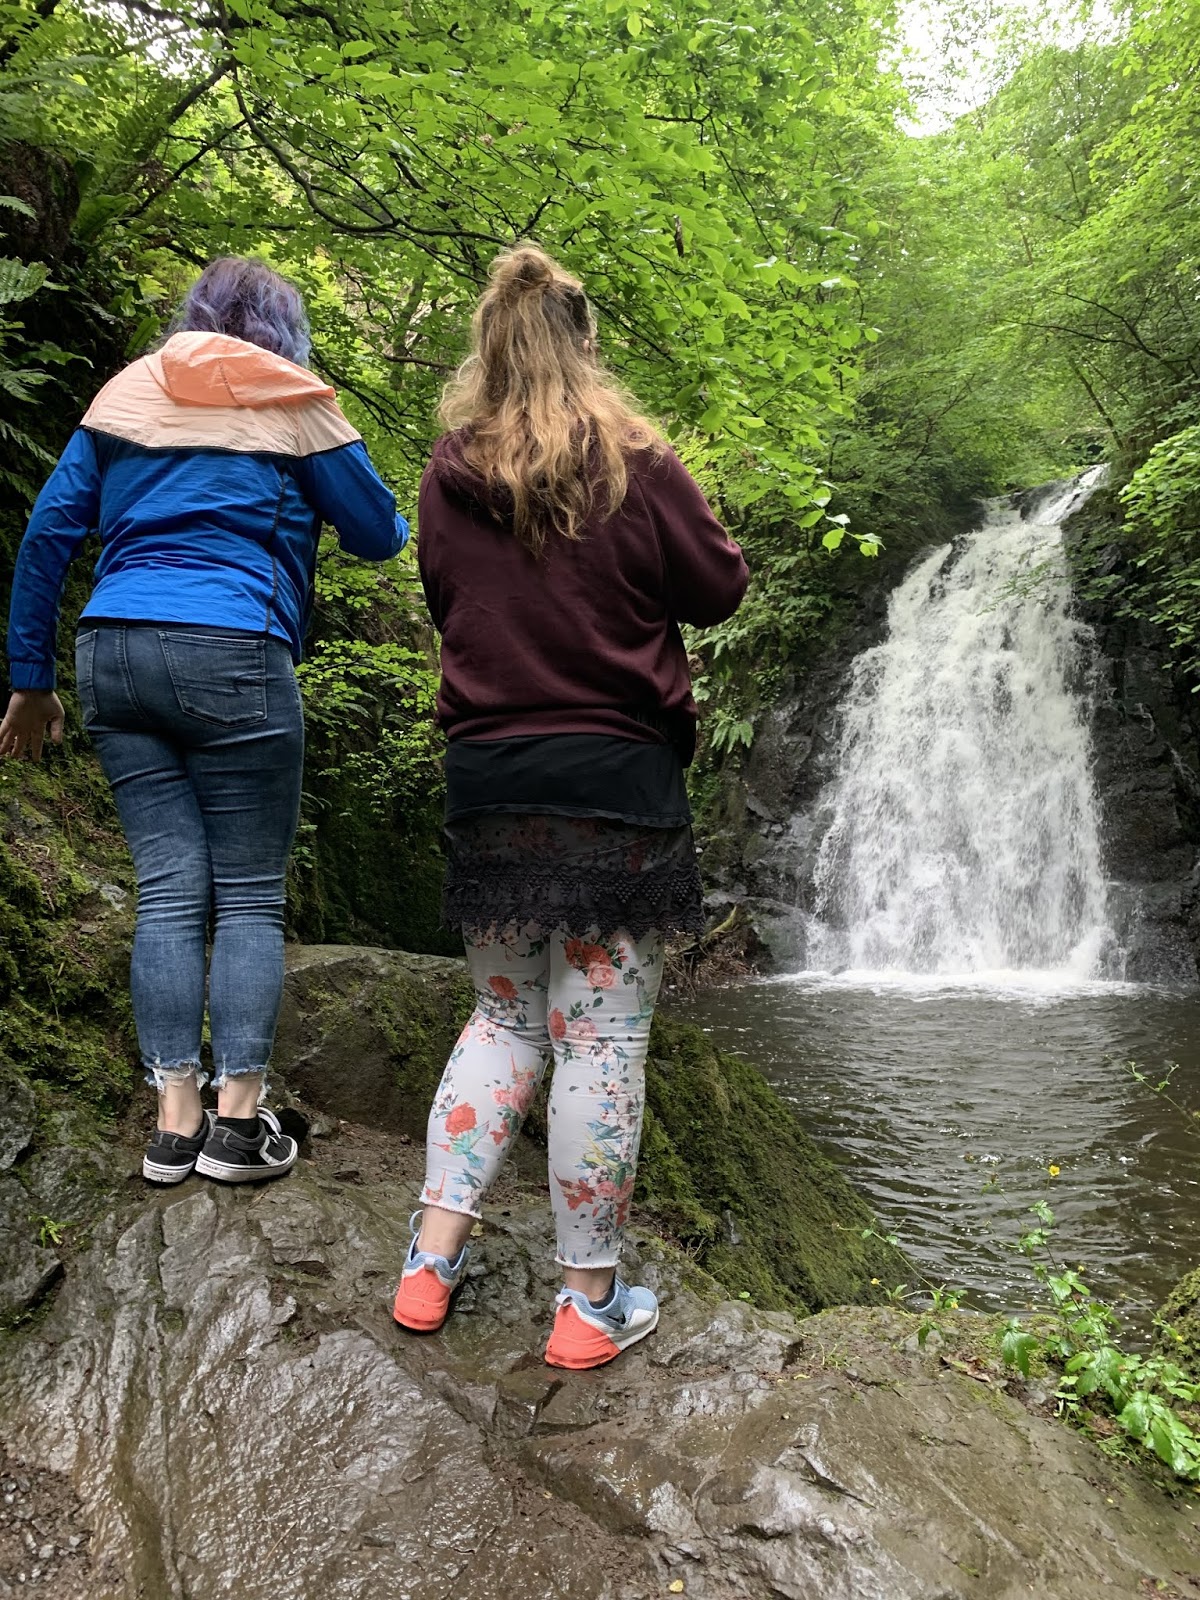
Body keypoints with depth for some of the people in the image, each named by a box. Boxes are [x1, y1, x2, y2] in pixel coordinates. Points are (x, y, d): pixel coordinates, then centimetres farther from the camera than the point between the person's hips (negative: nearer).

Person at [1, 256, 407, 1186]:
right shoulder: (292, 404, 7)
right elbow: (381, 536, 8)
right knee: (251, 894, 2)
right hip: (230, 656, -4)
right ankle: (238, 1122, 3)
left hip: (114, 652, 5)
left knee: (168, 888, 6)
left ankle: (175, 1123, 7)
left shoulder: (125, 395, 19)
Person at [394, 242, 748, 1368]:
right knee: (601, 1036, 3)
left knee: (504, 1016, 18)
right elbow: (718, 589, 5)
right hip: (615, 777, -4)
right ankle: (590, 1304, 15)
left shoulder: (448, 474, 6)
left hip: (485, 776, 4)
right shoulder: (631, 463, -5)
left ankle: (432, 1257, 20)